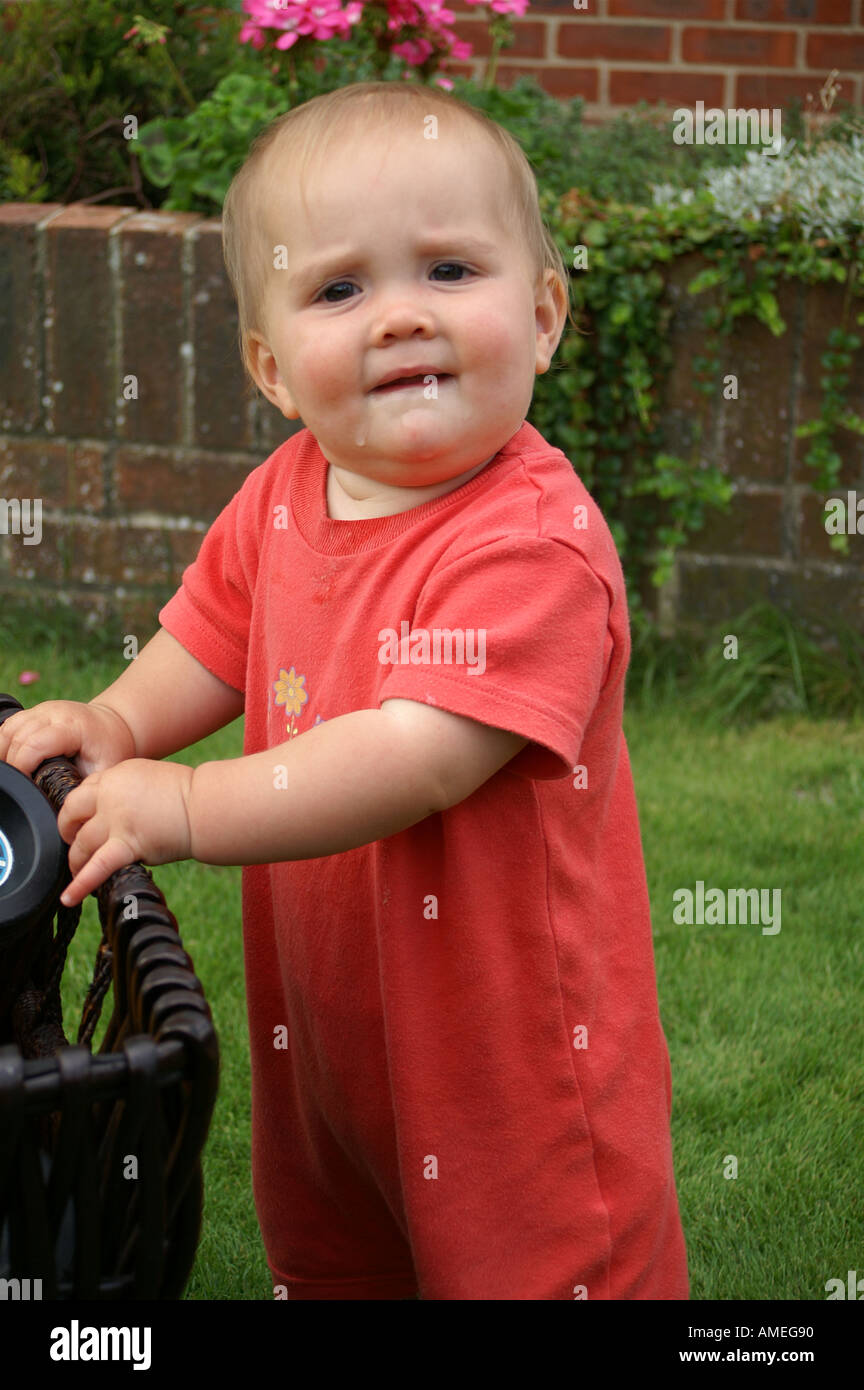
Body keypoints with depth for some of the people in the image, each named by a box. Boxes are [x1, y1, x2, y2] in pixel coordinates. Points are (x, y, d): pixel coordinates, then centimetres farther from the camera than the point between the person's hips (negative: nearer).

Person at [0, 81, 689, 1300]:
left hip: (510, 1051, -7)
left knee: (528, 1266, 9)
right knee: (326, 1259, 27)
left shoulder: (532, 544, -27)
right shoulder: (283, 498, -3)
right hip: (324, 1024, 7)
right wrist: (119, 721, -5)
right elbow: (214, 641, 13)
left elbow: (418, 757, -33)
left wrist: (190, 809, -31)